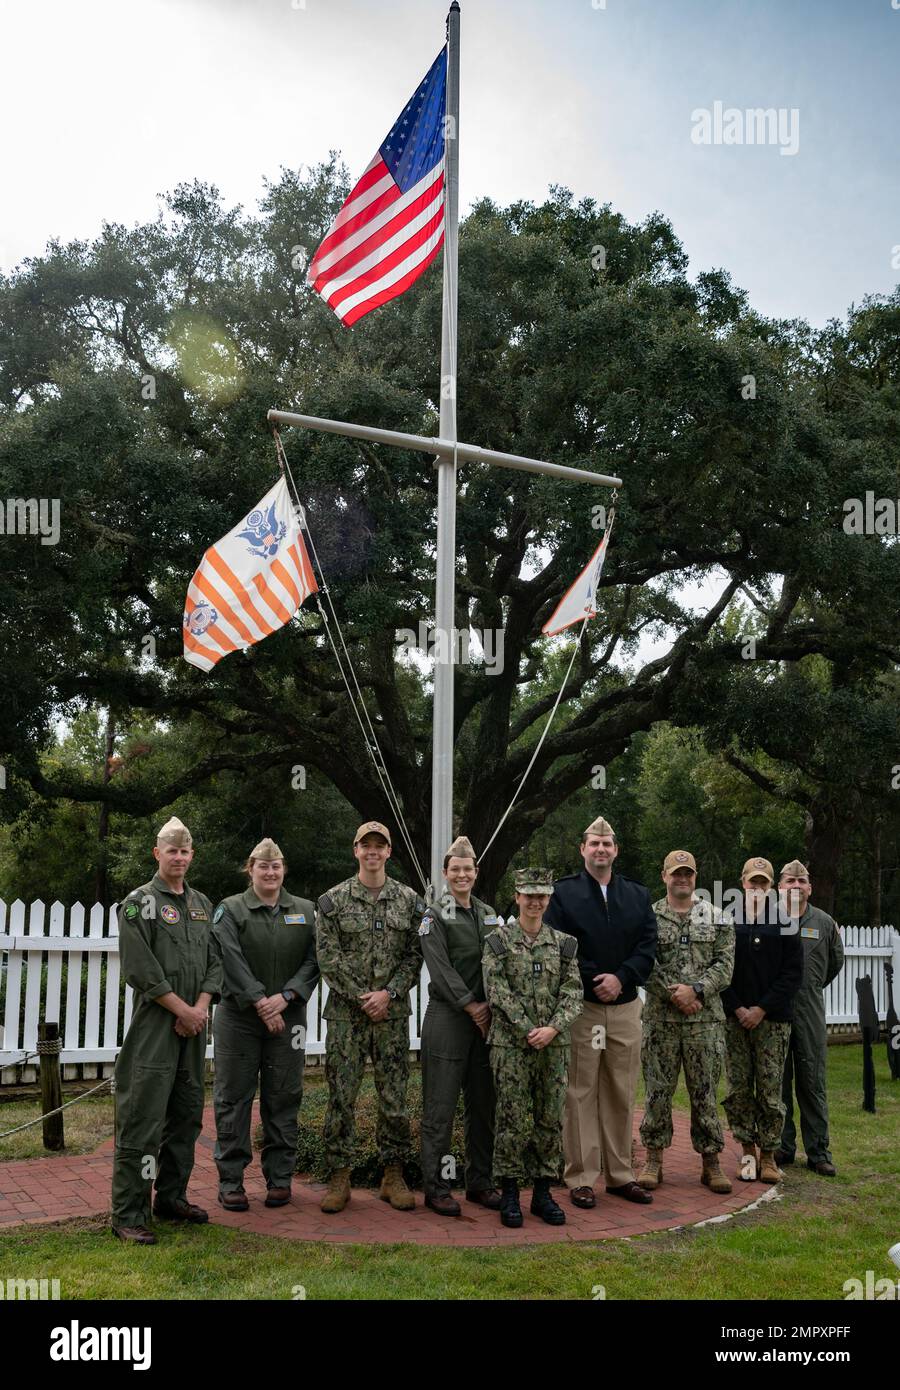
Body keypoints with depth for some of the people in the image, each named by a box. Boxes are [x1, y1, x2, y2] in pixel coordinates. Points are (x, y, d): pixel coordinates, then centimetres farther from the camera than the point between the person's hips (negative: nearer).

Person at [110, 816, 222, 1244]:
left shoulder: (202, 904, 15)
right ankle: (129, 1214, -1)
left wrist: (201, 1007, -4)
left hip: (194, 1023, 7)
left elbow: (215, 961, 12)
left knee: (186, 1114, 13)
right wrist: (182, 1009, -13)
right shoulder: (140, 903, -4)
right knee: (143, 1119, -7)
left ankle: (172, 1197, 25)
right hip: (154, 1024, -7)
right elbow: (140, 968, -12)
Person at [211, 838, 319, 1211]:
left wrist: (285, 997, -13)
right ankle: (230, 1180, 10)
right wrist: (260, 1002, -17)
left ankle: (279, 1178, 16)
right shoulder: (230, 910, 1)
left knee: (283, 1098, 6)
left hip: (288, 1016, 2)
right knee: (234, 1096, 2)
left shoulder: (305, 911, 9)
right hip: (238, 1016, -2)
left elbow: (313, 960, 1)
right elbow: (231, 960, -10)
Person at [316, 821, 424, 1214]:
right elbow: (328, 958, -4)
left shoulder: (409, 900, 5)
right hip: (345, 1013, -1)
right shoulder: (333, 900, -1)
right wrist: (360, 997, -11)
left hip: (392, 1012, 2)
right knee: (341, 1096, 2)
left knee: (394, 1096, 6)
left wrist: (389, 993, -10)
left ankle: (393, 1175, 17)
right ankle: (339, 1178, 13)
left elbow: (413, 955, 3)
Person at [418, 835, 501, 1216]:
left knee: (484, 1105, 10)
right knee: (440, 1107, -2)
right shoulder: (434, 917, -4)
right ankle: (435, 1186, 7)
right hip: (447, 1018, -6)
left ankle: (480, 1182, 21)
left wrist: (491, 1005, -1)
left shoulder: (488, 914, 14)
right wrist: (471, 1006, -13)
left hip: (485, 1018, 6)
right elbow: (441, 971, -12)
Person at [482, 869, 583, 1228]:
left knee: (550, 1120, 8)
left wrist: (553, 1028, -14)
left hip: (554, 1046, 3)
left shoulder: (564, 943, 7)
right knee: (515, 1121, -1)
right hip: (510, 1046, -3)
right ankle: (509, 1194, 12)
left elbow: (573, 992, 1)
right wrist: (528, 1030, -15)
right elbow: (498, 993, -9)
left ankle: (543, 1192, 19)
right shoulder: (497, 941, -2)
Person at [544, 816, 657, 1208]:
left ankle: (620, 1174, 20)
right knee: (581, 1094, 0)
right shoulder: (563, 893, 0)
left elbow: (648, 945, 3)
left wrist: (621, 978, -12)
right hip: (579, 1006, -4)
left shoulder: (638, 894, 12)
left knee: (622, 1094, 9)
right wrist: (592, 983, -13)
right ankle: (581, 1178, 8)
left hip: (625, 1006, 4)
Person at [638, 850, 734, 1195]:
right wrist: (674, 994, -13)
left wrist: (695, 989, -14)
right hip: (660, 1020, 0)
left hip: (705, 1020, 1)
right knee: (658, 1091, 4)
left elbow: (724, 964, -1)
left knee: (706, 1092, 5)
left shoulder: (716, 919, 7)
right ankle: (654, 1160, 15)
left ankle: (711, 1162, 15)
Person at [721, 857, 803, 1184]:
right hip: (735, 1019, 1)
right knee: (738, 1089, 4)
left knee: (770, 1090, 0)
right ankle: (748, 1150, 15)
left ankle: (768, 1154, 12)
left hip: (772, 1019, -1)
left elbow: (793, 972, -1)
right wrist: (737, 1009, -6)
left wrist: (762, 1009, -8)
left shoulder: (784, 921, 3)